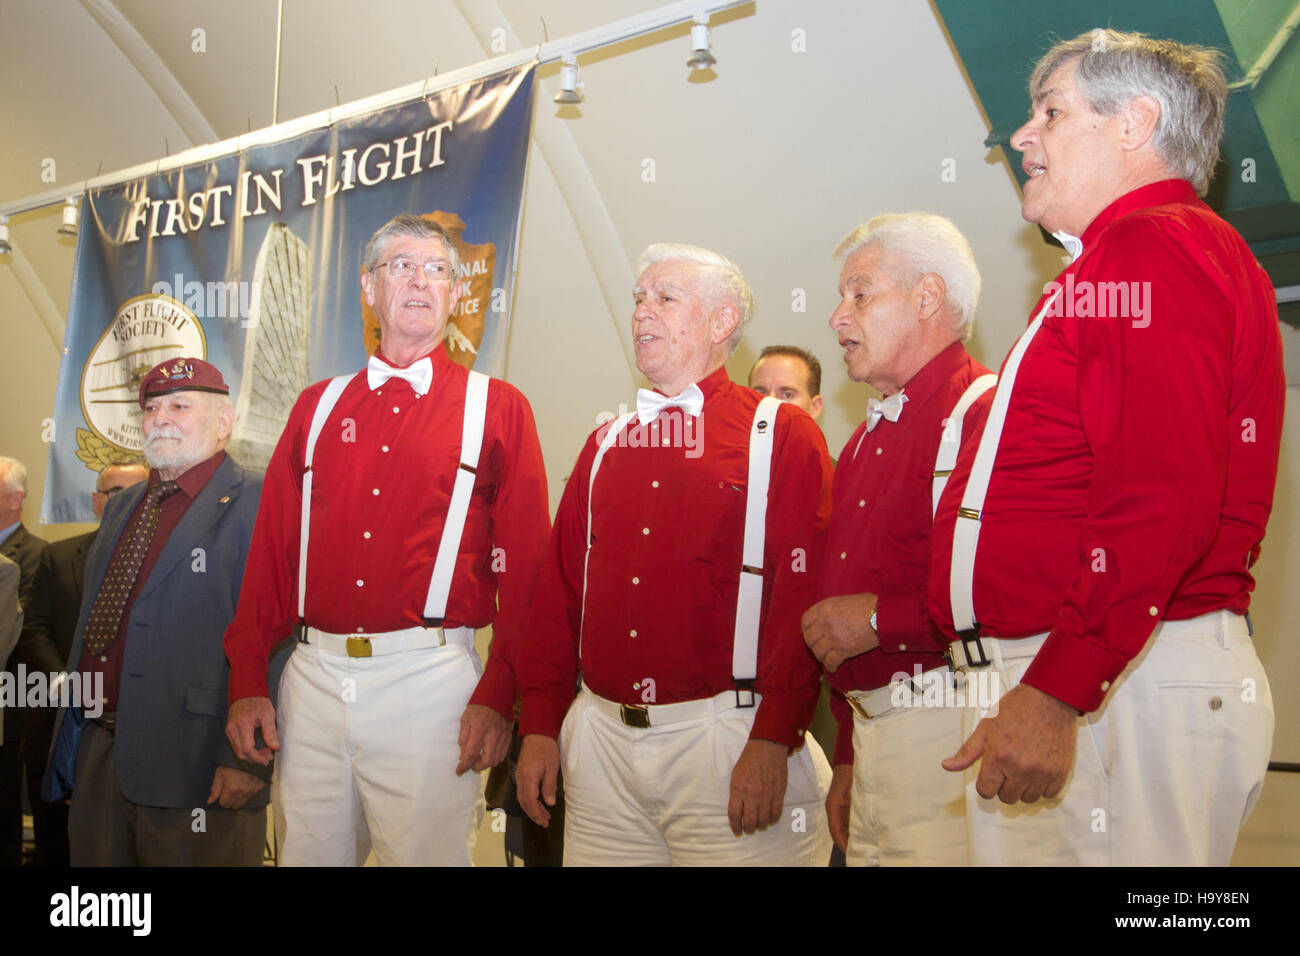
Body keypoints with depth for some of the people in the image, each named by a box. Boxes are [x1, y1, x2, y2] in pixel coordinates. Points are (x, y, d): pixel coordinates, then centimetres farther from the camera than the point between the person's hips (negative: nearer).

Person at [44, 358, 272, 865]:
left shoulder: (257, 505, -11)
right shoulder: (121, 507, 16)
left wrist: (248, 757, -21)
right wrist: (75, 727, 18)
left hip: (192, 766, -8)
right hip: (99, 751, 8)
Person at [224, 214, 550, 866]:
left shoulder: (498, 409, 3)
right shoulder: (318, 407, 14)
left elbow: (525, 567, -3)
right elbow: (271, 551, 11)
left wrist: (498, 696, -10)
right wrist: (247, 681, 4)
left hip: (429, 678, -3)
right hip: (312, 678, 4)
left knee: (426, 850, 3)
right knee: (308, 851, 12)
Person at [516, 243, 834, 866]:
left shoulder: (782, 435, -1)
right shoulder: (606, 445, 14)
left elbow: (807, 599, -11)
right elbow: (559, 594, 13)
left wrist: (772, 742, -18)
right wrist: (539, 727, 6)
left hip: (727, 742, -4)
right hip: (601, 739, 5)